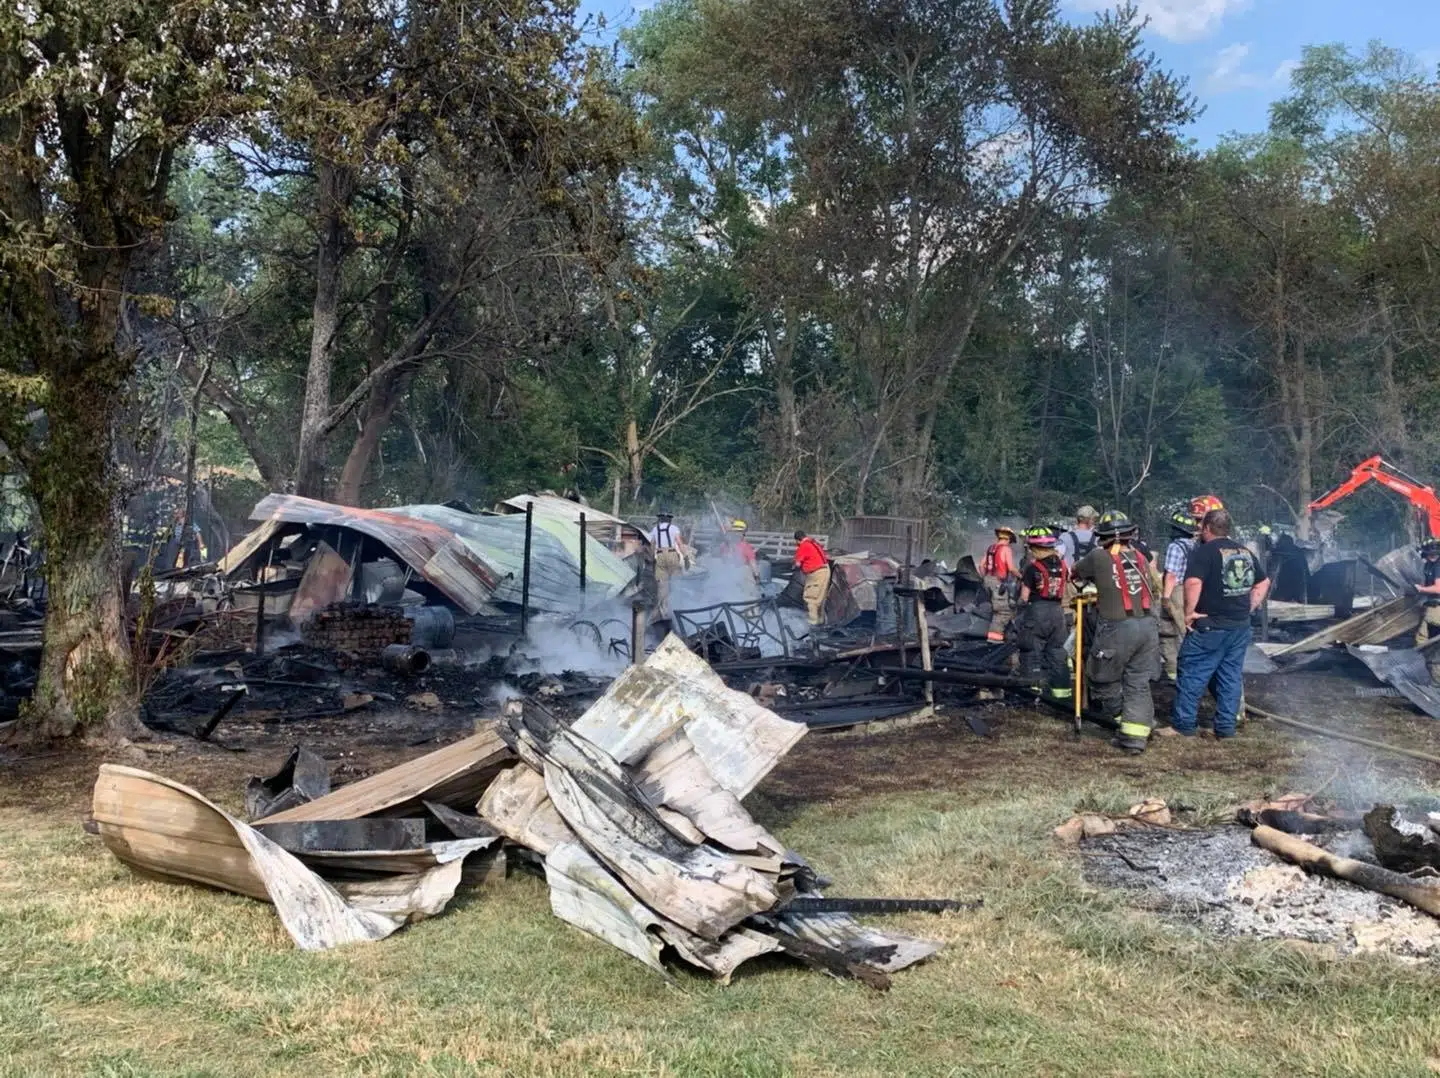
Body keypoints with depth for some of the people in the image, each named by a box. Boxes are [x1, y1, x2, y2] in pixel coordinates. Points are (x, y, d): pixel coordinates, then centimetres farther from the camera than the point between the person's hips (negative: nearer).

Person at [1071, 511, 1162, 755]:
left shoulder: (1099, 557, -3)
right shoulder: (1141, 557, 9)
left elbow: (1076, 572, 14)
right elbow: (1155, 589, 16)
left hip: (1117, 628, -5)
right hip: (1147, 626, 5)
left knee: (1104, 679, 13)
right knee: (1138, 684, 9)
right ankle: (1136, 736, 7)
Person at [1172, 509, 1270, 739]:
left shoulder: (1204, 551, -11)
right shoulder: (1245, 551, 12)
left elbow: (1194, 583, -26)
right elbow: (1263, 582, 22)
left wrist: (1189, 612, -17)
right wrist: (1249, 608, 19)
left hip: (1209, 627, -7)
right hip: (1240, 627, 7)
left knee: (1192, 675, 2)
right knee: (1231, 676, 12)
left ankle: (1183, 725, 6)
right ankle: (1226, 727, 15)